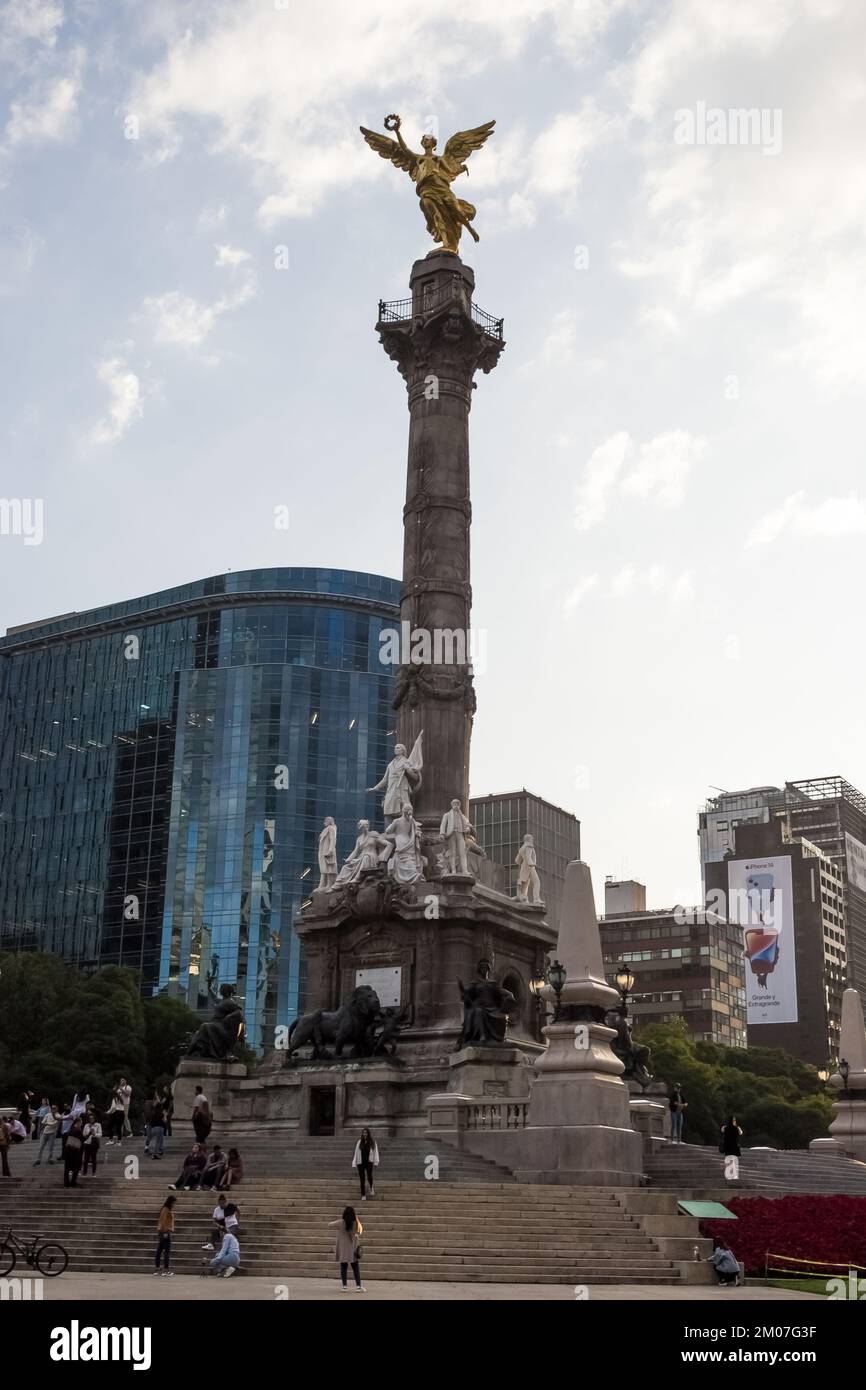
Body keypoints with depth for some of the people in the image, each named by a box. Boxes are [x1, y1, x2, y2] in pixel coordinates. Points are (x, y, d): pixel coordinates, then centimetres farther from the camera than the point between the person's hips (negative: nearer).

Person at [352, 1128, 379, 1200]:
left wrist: (376, 1162, -7)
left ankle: (371, 1187, 10)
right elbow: (356, 1153, 10)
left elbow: (375, 1153, 2)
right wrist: (354, 1163, 5)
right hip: (360, 1162, 2)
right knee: (362, 1179, 0)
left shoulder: (373, 1142, 4)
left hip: (369, 1162, -2)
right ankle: (363, 1195, 8)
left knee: (369, 1176, -21)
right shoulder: (359, 1142, 10)